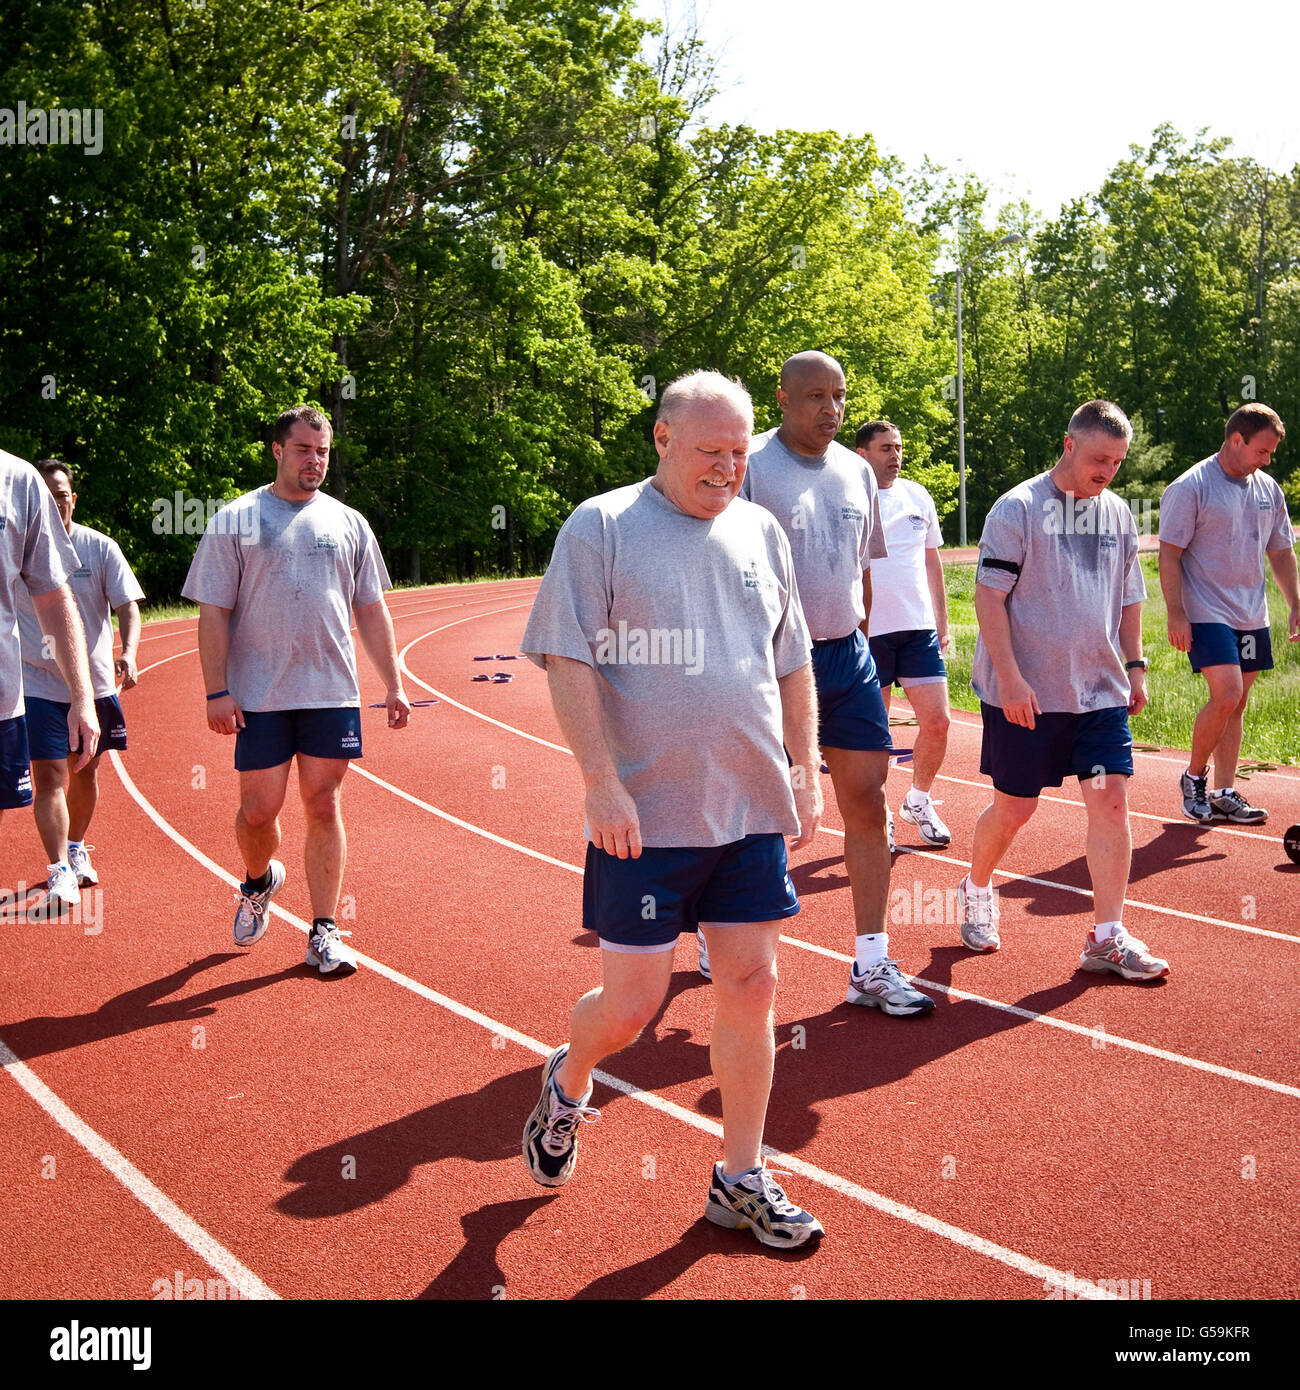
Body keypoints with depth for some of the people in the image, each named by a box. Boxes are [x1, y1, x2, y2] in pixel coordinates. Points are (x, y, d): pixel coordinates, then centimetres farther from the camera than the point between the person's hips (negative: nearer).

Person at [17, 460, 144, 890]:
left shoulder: (100, 548, -2)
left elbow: (127, 606, -3)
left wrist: (129, 652, -20)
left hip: (95, 683, 2)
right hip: (37, 685, -2)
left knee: (85, 773, 15)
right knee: (49, 778, -11)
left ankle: (76, 847, 37)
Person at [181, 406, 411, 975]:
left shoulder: (348, 523, 10)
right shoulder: (235, 521, 1)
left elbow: (372, 612, 14)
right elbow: (213, 613, -2)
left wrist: (393, 684, 9)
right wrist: (216, 691, -9)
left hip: (332, 693, 2)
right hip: (260, 695, -2)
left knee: (323, 807, 2)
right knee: (258, 810, 1)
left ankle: (324, 932, 9)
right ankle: (259, 882, 33)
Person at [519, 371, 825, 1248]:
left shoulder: (760, 533, 11)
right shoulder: (602, 527, -5)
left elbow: (793, 663, 18)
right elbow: (567, 660, -10)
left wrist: (806, 772, 13)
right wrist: (603, 782, -17)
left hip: (753, 811, 5)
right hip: (645, 817, -5)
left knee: (752, 987, 6)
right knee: (632, 1005, 0)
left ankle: (742, 1178, 20)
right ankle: (566, 1082, 33)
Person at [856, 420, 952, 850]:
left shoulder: (918, 497, 11)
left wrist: (942, 621, 17)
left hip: (919, 628, 4)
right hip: (868, 632, -4)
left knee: (937, 721, 0)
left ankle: (918, 802, 22)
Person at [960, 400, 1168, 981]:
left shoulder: (1117, 513, 10)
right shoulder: (1017, 508, -9)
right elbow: (989, 595, -12)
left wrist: (1135, 664, 11)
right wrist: (1010, 678, -18)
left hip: (1101, 690, 5)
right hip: (1025, 693, -5)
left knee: (1111, 799, -4)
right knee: (1014, 807, 4)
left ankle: (1107, 937, 3)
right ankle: (976, 891, 33)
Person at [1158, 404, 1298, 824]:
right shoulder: (1189, 488, -10)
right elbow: (1169, 554, -11)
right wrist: (1176, 614, -16)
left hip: (1252, 617, 7)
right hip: (1207, 615, -7)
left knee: (1236, 704, 7)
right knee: (1226, 696, -16)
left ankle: (1223, 794, 14)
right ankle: (1194, 778, 5)